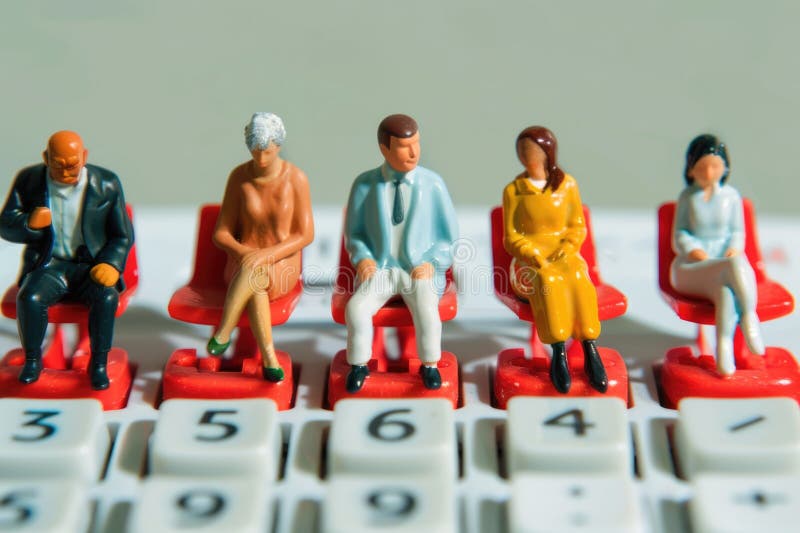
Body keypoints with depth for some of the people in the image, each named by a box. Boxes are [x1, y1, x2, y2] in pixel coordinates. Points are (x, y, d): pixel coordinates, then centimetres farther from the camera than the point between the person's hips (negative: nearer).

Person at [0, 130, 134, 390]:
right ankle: (32, 360, -6)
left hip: (93, 265, -1)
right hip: (49, 264, 1)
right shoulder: (29, 180, -2)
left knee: (107, 298, -31)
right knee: (29, 298, -29)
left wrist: (111, 264, -15)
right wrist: (29, 224, -21)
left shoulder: (106, 184, -3)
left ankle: (99, 363, -13)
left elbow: (123, 236, 4)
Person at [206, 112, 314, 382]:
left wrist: (266, 254, -24)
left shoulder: (296, 178, -9)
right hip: (243, 263, 1)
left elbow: (306, 235, -8)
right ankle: (269, 359, -38)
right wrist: (241, 253, -24)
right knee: (253, 286, -39)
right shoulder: (238, 176, -3)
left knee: (254, 273, -40)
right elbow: (221, 234, -1)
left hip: (282, 266, -1)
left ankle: (222, 334, -30)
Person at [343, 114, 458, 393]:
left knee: (426, 310, -32)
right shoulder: (365, 185, -4)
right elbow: (353, 233, 8)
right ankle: (359, 365, -5)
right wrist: (363, 258, -13)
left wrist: (432, 264, -15)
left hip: (420, 271, -1)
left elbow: (449, 238, 3)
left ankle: (429, 365, -8)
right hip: (379, 270, 1)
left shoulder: (433, 184, -5)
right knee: (356, 309, -28)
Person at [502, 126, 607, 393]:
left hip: (564, 254, 1)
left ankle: (590, 351, -32)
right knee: (548, 281, -36)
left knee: (578, 279, -34)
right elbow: (511, 238, 3)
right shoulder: (513, 190, 5)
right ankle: (559, 354, -36)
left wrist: (565, 250, -9)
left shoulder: (567, 184, 9)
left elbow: (578, 227, 11)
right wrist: (535, 257, -14)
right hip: (528, 260, -1)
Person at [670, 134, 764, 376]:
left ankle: (724, 346, -38)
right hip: (691, 267, -1)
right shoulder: (687, 197, 9)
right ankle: (749, 317, -35)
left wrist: (735, 248, -10)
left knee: (725, 290, -39)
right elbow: (679, 235, 5)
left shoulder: (731, 195, 12)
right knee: (734, 266, -37)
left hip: (726, 259, 1)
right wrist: (695, 250, -15)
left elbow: (737, 231, 14)